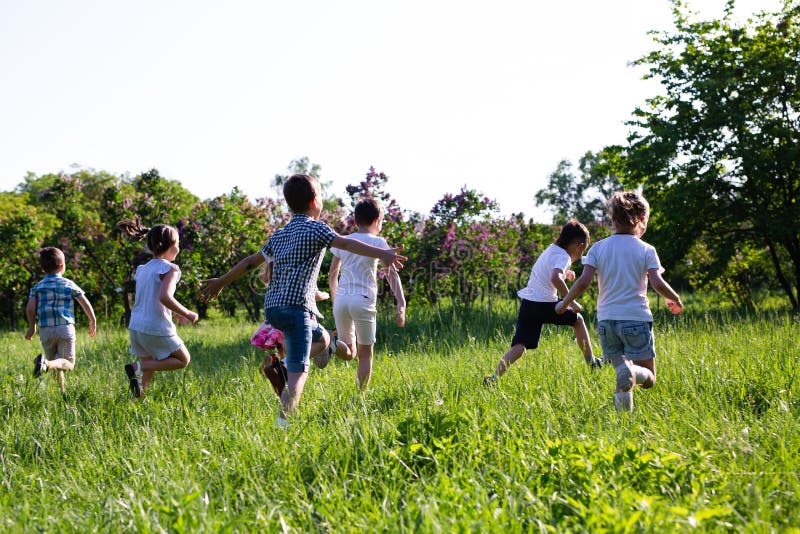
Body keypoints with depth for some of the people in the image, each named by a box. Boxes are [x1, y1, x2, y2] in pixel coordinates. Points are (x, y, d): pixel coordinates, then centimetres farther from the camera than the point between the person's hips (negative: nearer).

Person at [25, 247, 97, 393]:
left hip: (46, 330, 3)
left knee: (56, 363, 17)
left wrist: (32, 327, 12)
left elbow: (30, 308, -3)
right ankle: (47, 364, -33)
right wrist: (93, 322, 19)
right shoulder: (69, 285, 5)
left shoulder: (38, 287, 8)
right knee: (68, 363, -5)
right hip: (66, 328, -2)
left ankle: (63, 390, 8)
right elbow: (86, 304, 5)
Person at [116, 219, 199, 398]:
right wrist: (187, 314, -15)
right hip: (157, 329, -8)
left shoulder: (143, 269, 13)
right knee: (183, 359, 10)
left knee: (149, 367, 23)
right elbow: (165, 297, -27)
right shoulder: (170, 269, -11)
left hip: (136, 328, 8)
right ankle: (138, 367, -6)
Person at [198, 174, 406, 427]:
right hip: (296, 305, -8)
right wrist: (381, 254, -29)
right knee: (299, 372, -13)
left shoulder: (280, 235, 20)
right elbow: (345, 243, -18)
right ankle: (283, 420, -29)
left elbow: (251, 261, 27)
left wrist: (221, 281, 39)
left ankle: (285, 366, 6)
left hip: (273, 305, 8)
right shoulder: (315, 228, -1)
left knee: (322, 338, 27)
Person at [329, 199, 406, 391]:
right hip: (363, 301, -4)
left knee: (349, 352, 18)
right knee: (365, 354, 8)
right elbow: (392, 273, -8)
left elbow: (332, 276, 22)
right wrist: (401, 304, -14)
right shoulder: (378, 242, 2)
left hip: (341, 300, 4)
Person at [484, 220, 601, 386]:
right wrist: (572, 301, -21)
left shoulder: (550, 250, 21)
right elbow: (555, 278, -27)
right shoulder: (563, 256, -7)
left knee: (519, 347, -1)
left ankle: (494, 377, -20)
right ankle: (592, 362, 29)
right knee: (577, 319, 20)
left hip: (527, 303, 7)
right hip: (545, 304, -7)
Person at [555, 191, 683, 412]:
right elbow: (658, 283, -11)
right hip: (637, 319, -3)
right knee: (648, 378, 5)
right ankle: (633, 373, -31)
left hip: (606, 319, 3)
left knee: (621, 366, 14)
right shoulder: (646, 250, -1)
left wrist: (564, 303, 10)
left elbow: (583, 282, -4)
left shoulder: (598, 248, 5)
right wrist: (675, 300, 8)